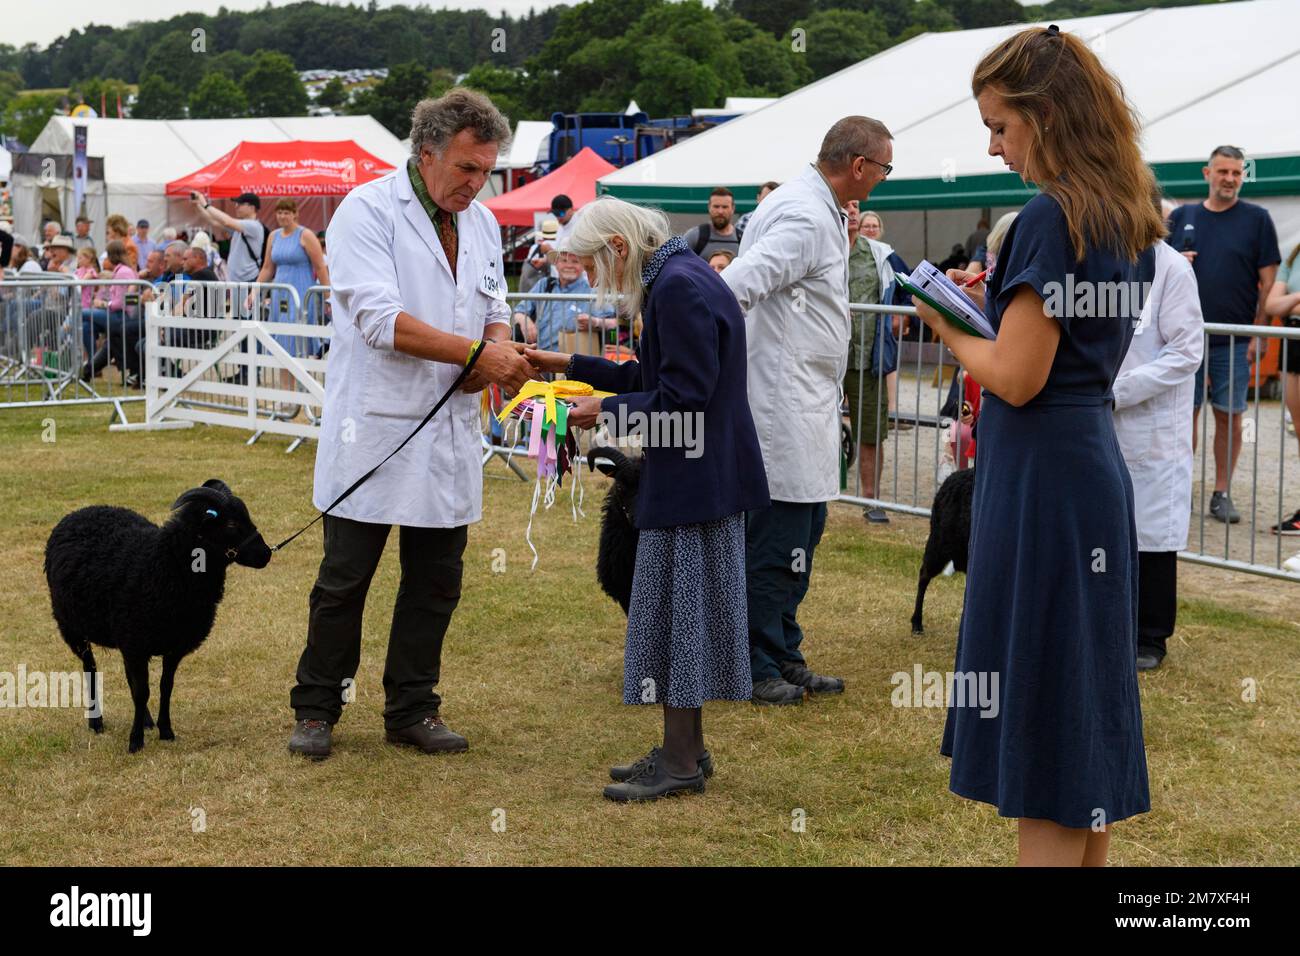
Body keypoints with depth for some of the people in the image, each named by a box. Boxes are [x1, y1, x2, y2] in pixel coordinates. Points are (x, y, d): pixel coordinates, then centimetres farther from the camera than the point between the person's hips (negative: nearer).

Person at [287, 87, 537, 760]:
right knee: (344, 580, 3)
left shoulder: (481, 222, 11)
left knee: (436, 583, 11)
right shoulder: (367, 210, -11)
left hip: (449, 434, 6)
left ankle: (412, 709, 23)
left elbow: (495, 311, 19)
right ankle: (316, 708, 17)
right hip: (374, 430, -6)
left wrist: (500, 354, -5)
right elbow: (381, 320, -21)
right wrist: (476, 353, -23)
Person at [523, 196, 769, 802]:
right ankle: (684, 751, 23)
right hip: (697, 474, 10)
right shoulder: (675, 278, 12)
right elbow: (654, 377, 20)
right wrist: (570, 365, 20)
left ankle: (681, 764, 7)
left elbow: (682, 398, -22)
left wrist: (608, 409, -11)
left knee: (678, 614, -2)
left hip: (693, 476, -10)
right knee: (681, 614, 15)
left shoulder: (679, 287, -20)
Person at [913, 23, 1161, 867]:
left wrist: (947, 327, -3)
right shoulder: (1129, 220, 10)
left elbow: (1015, 379, -19)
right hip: (1098, 467, 9)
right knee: (1089, 701, 15)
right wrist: (996, 306, 10)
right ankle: (1090, 855, 25)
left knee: (1037, 710, -1)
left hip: (1042, 479, -9)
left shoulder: (1050, 218, -17)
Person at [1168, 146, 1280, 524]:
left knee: (1229, 416, 4)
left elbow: (1268, 281, -1)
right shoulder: (1181, 216, 8)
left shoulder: (1257, 219, 1)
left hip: (1234, 340, -2)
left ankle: (1222, 493, 12)